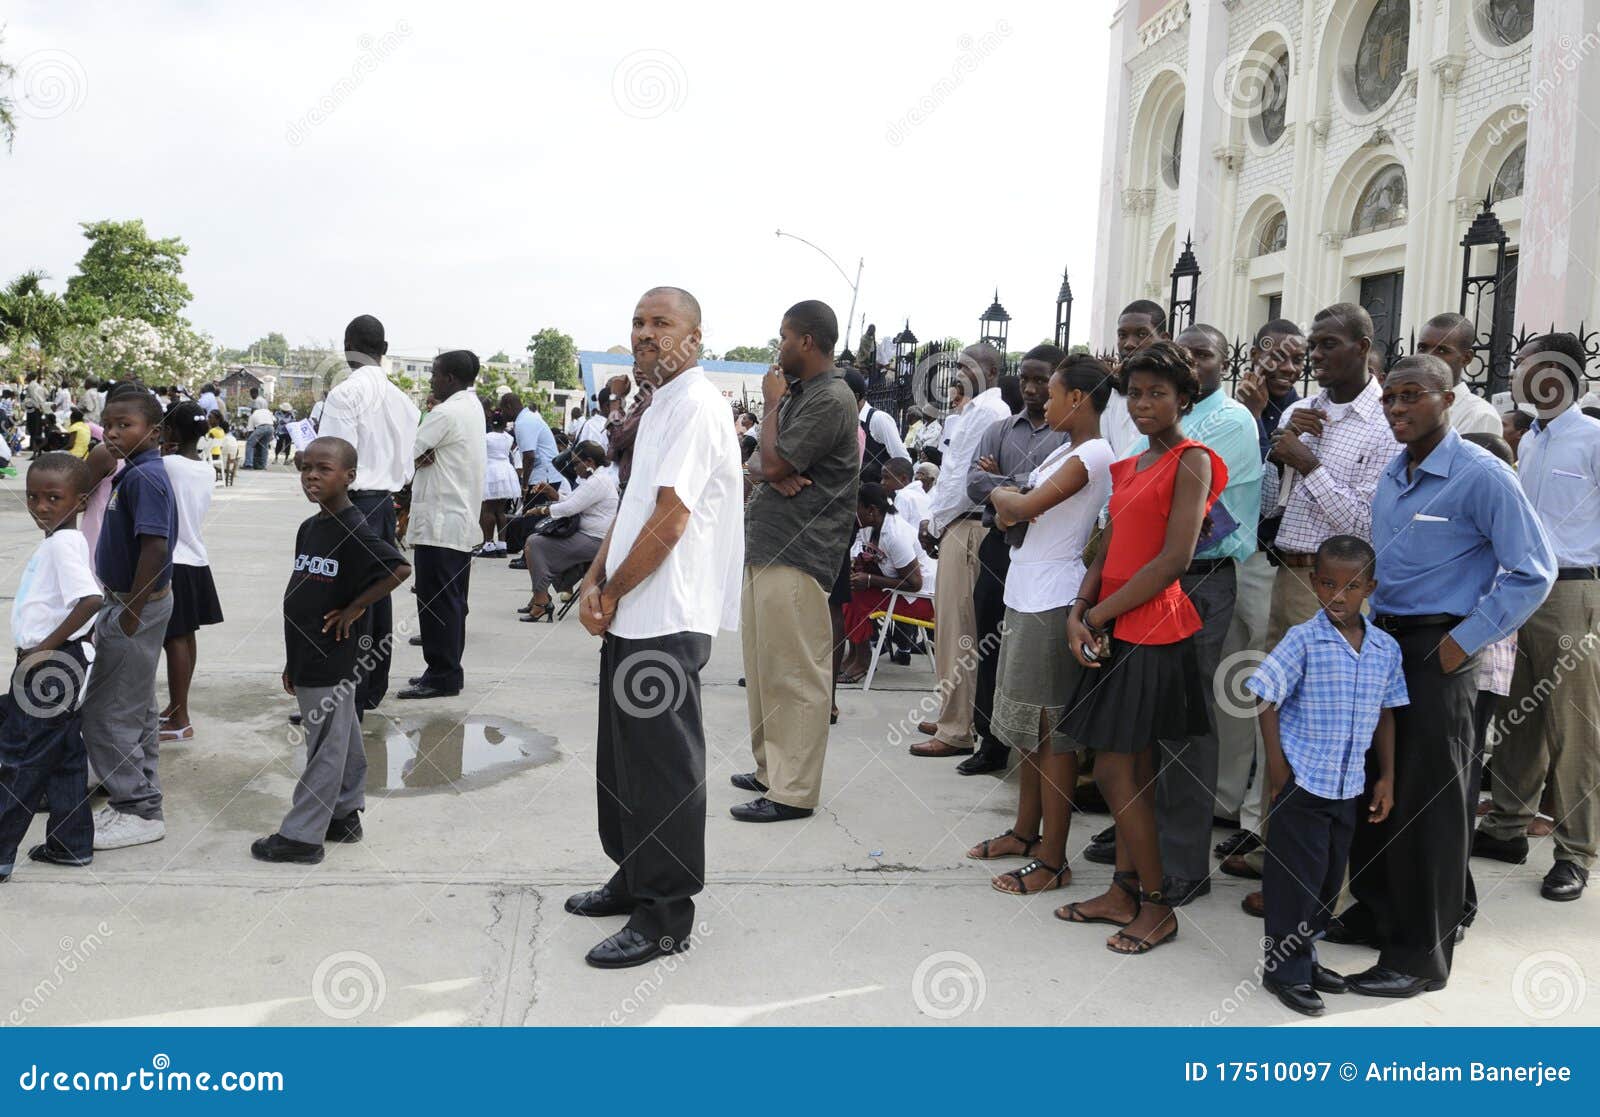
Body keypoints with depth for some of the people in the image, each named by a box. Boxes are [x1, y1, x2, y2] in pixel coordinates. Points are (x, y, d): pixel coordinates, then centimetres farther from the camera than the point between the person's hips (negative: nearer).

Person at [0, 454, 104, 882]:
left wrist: (45, 647, -22)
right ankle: (71, 844, 23)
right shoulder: (58, 542, 11)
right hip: (60, 666, 10)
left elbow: (90, 600, -31)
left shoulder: (63, 543, -18)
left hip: (50, 666, -10)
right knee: (64, 757, 15)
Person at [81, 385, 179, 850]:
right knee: (137, 710, 17)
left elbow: (155, 546, -29)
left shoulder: (144, 476, -21)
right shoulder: (136, 472, 10)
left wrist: (131, 614, -22)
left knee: (106, 714, -3)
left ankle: (138, 811, 6)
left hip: (137, 606, -10)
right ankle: (141, 802, 28)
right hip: (132, 602, 10)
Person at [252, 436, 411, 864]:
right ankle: (346, 815, 29)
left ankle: (301, 836, 7)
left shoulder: (353, 531, -16)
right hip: (307, 659, 8)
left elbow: (400, 568, -27)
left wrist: (353, 609, -19)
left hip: (332, 660, -8)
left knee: (326, 748, 1)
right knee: (344, 741, 18)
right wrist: (292, 662, 17)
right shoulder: (309, 529, 10)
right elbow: (301, 597, 15)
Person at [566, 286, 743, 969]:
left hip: (667, 620, -10)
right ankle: (635, 878, 34)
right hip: (632, 618, 10)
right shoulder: (660, 407, 17)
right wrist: (594, 582, 5)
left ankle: (665, 917, 9)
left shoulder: (695, 406, -14)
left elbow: (670, 518, -20)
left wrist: (611, 594, -10)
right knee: (626, 756, 19)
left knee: (663, 766, -1)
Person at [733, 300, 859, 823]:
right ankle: (771, 769, 28)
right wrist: (777, 474, -9)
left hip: (798, 555, -10)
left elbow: (774, 463, -17)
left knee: (794, 674, -5)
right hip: (764, 546, 10)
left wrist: (773, 403, -2)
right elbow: (758, 464, 15)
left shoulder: (831, 400, -12)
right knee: (764, 668, 16)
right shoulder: (797, 393, 19)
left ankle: (793, 791, 1)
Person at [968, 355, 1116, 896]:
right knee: (1028, 725, 16)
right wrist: (1009, 505, -5)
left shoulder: (1093, 454, -14)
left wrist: (1003, 497, -1)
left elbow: (1025, 506, -22)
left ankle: (1053, 858, 3)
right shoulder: (1064, 450, 16)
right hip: (1026, 594, 10)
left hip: (1053, 602, -10)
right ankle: (1026, 831, 29)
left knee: (1051, 730, -4)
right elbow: (1011, 513, 17)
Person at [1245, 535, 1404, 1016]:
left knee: (1330, 880, 16)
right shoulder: (1303, 641, -12)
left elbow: (1386, 715, 10)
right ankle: (1284, 968, 15)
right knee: (1296, 879, 1)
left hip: (1350, 787, 5)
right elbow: (1264, 699, -11)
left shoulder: (1386, 649, 2)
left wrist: (1386, 777, 9)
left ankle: (1304, 956, 33)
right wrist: (1278, 766, -12)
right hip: (1302, 783, -5)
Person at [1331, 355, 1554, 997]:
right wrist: (1371, 624, 12)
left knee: (1429, 800, -1)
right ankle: (1376, 913, 29)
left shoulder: (1480, 475, -13)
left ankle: (1421, 955, 9)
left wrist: (1464, 642, -15)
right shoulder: (1392, 475, 11)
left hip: (1438, 651, -7)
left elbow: (1533, 571, -14)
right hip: (1382, 642, 7)